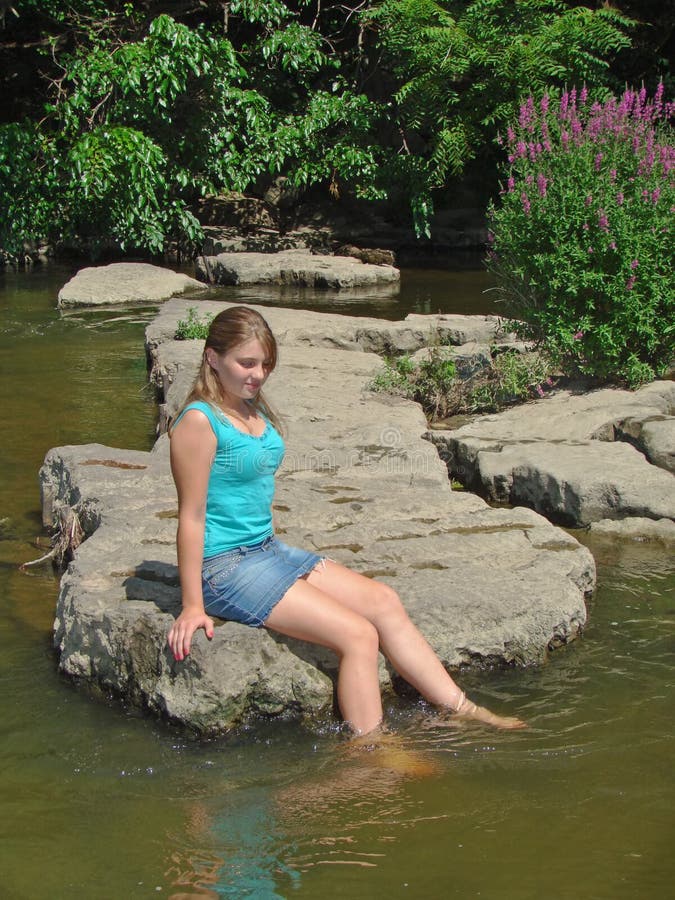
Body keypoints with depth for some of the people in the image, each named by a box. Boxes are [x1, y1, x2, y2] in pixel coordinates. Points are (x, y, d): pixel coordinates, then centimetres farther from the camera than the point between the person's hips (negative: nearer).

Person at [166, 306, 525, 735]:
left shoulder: (254, 410, 11)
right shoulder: (199, 421, -16)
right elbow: (191, 515, -17)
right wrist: (193, 605, -17)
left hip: (269, 550, 9)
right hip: (226, 567, -9)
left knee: (383, 600, 3)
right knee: (359, 635, -16)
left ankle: (462, 710, 8)